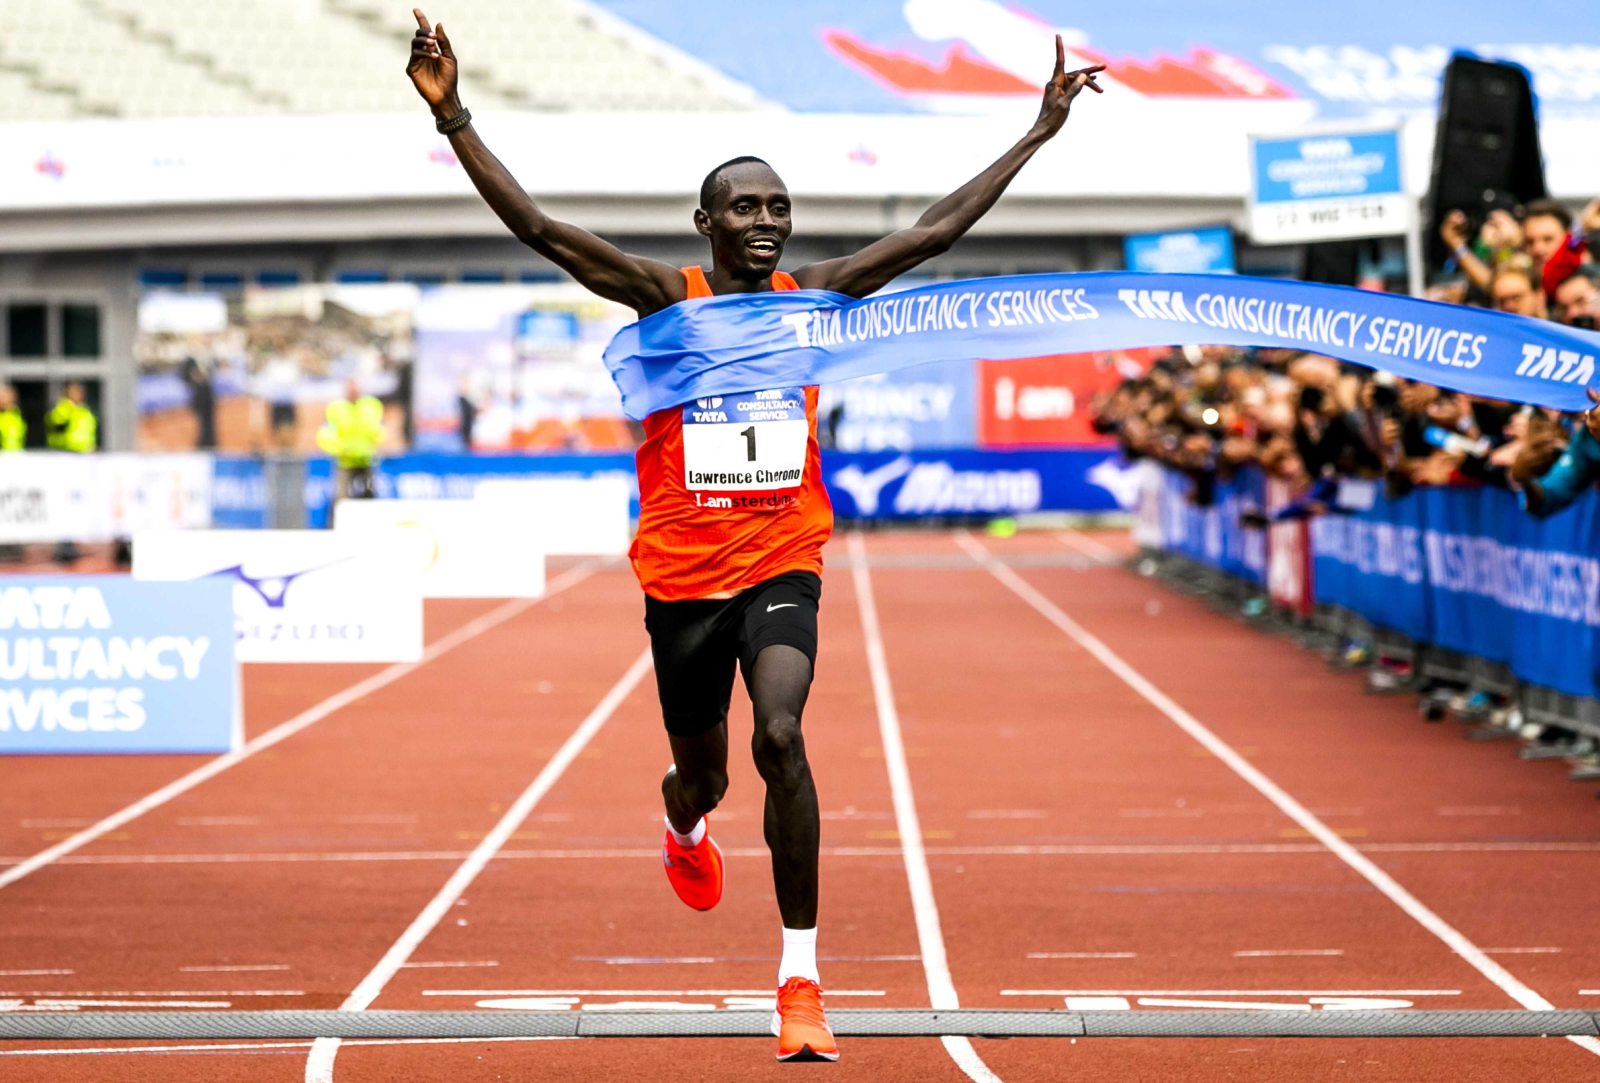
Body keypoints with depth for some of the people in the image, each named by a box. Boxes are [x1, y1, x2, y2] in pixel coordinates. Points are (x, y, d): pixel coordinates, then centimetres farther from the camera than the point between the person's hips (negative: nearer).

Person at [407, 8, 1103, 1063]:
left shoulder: (812, 294, 3)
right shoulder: (667, 298, -5)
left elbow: (935, 232, 7)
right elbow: (540, 228, -14)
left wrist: (1039, 132, 7)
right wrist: (453, 118, -24)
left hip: (783, 565, 0)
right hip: (683, 572, 0)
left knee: (781, 737, -24)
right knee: (703, 775, 14)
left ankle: (801, 976, -18)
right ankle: (687, 824, 57)